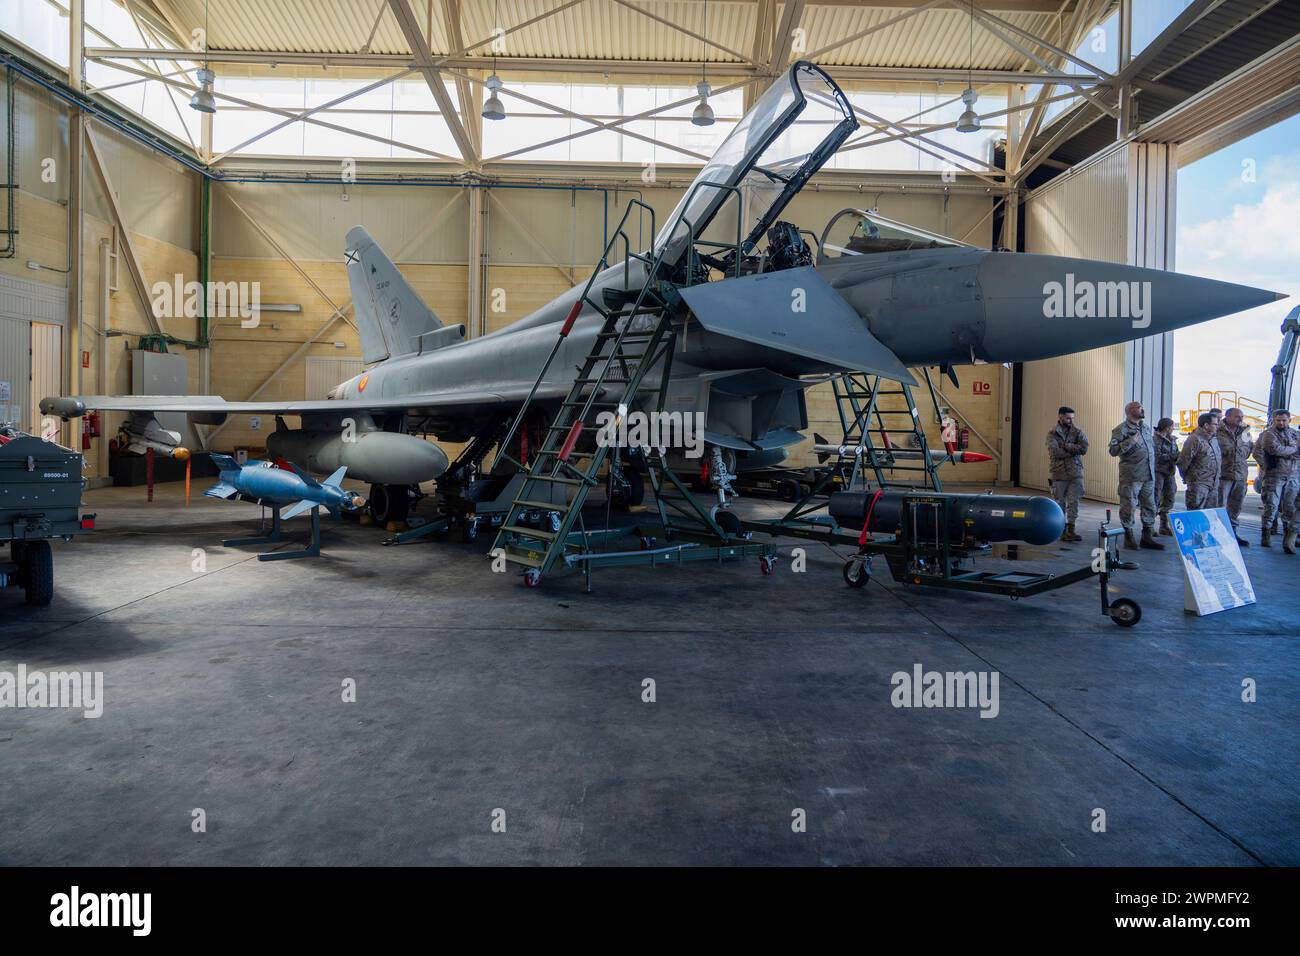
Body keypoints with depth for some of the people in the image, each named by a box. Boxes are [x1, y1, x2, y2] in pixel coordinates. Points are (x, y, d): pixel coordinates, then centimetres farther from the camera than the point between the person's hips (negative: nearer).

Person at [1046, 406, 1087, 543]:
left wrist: (1066, 446, -13)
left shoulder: (1077, 431, 6)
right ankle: (1062, 530, 14)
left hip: (1075, 473, 1)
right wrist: (1074, 451, -9)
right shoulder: (1052, 434, 0)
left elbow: (1084, 448, -9)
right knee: (1060, 503, 4)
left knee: (1073, 502, -2)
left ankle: (1070, 530, 3)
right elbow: (1055, 452, -15)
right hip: (1059, 474, -1)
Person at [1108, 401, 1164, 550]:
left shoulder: (1147, 427, 16)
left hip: (1149, 476, 7)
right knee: (1129, 507, -2)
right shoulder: (1121, 429, -7)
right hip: (1131, 476, -7)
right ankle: (1129, 537, 9)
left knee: (1150, 507, 10)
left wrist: (1153, 468, 22)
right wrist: (1131, 441, -23)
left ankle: (1147, 537, 20)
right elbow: (1112, 450, -15)